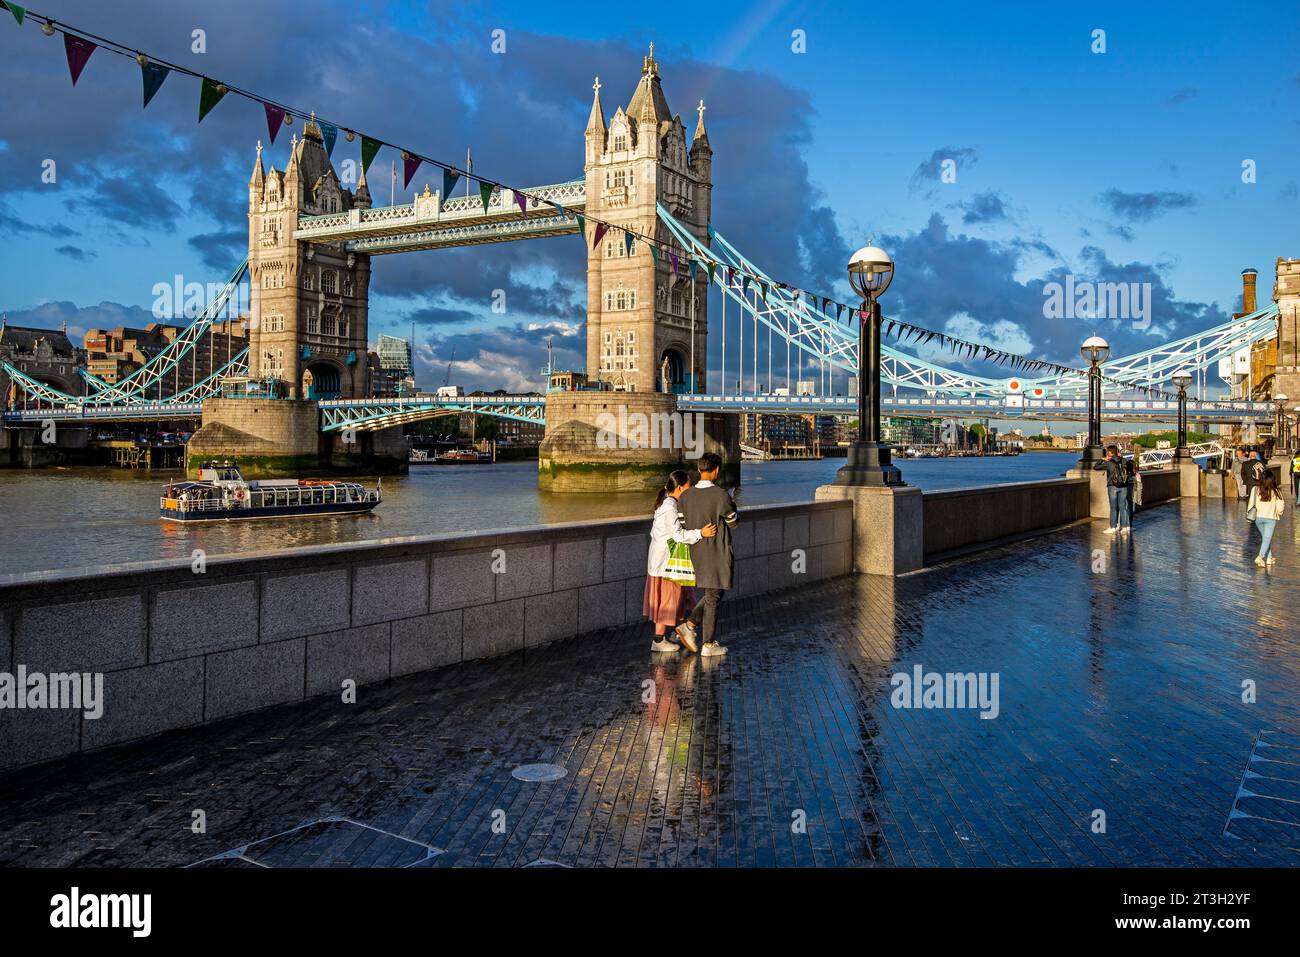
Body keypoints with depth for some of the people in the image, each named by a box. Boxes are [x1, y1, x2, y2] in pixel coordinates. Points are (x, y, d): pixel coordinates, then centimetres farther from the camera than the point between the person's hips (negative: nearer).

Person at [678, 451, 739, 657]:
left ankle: (689, 626, 8)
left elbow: (686, 524, 5)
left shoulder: (686, 495, 0)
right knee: (713, 597, 4)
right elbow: (732, 522, -4)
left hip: (697, 553, 6)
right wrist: (732, 507, 14)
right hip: (717, 554, -6)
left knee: (711, 595, 21)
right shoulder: (721, 495, -17)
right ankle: (708, 644, 10)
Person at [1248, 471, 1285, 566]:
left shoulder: (1255, 489, -5)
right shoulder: (1275, 492, -7)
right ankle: (1260, 556, -20)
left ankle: (1269, 558, 21)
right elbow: (1280, 507, -4)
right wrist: (1278, 513, 17)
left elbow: (1251, 504, -1)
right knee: (1267, 538, -1)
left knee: (1265, 537, 18)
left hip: (1258, 517, 3)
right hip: (1270, 518, -3)